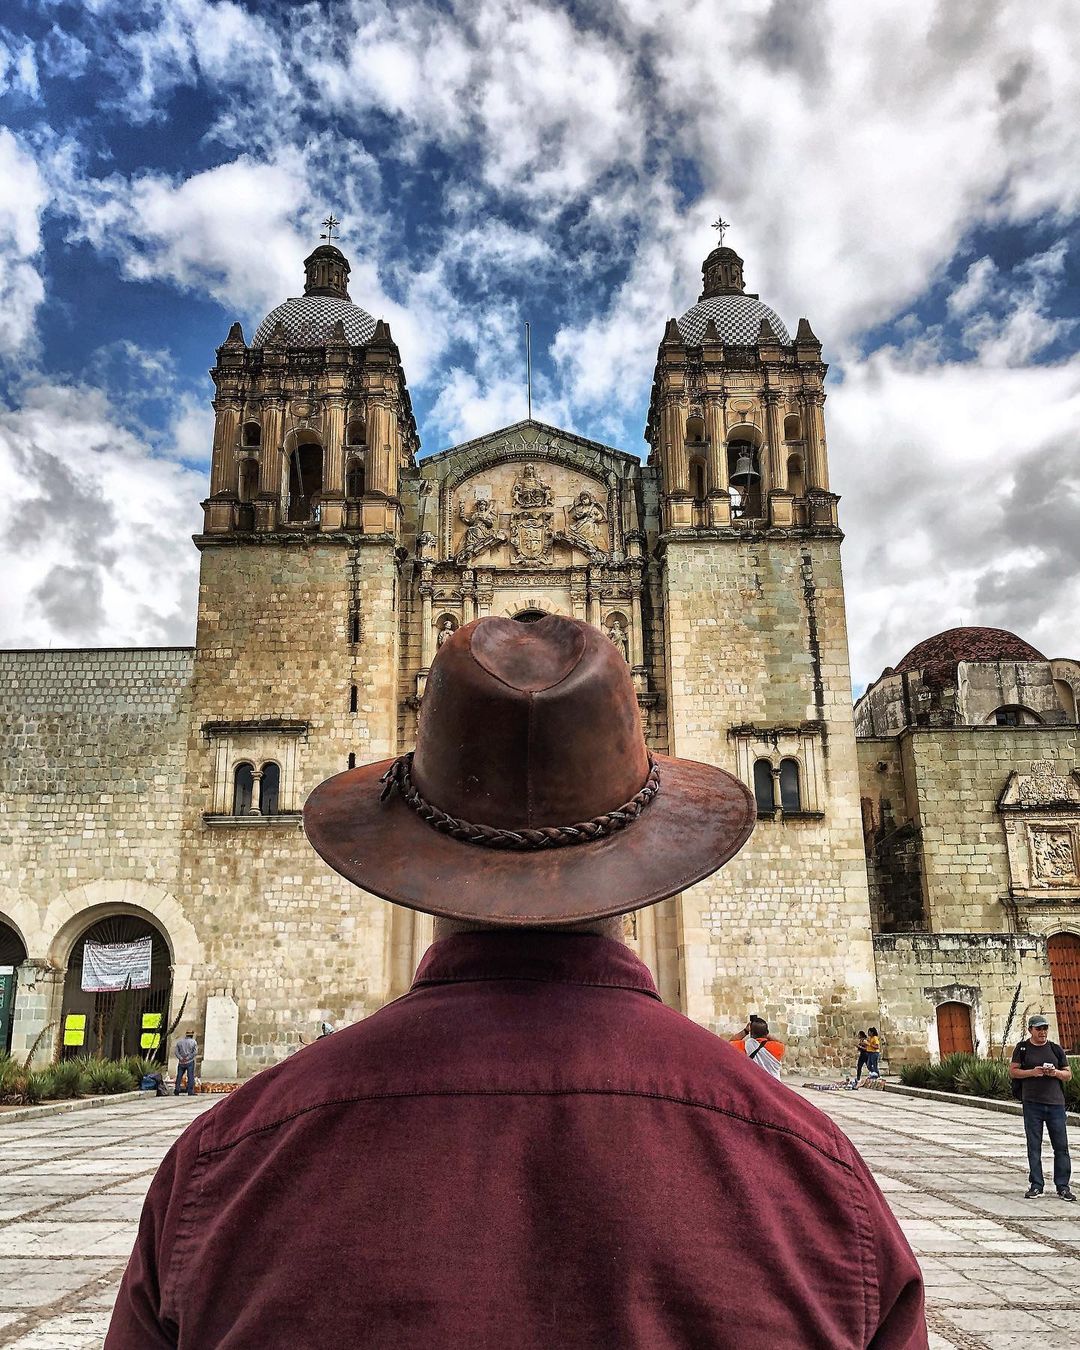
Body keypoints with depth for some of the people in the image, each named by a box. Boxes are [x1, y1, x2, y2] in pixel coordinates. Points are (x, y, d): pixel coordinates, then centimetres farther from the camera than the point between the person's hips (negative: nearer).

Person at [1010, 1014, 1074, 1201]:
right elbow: (1013, 1071, 3)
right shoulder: (1022, 1048, 4)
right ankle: (1036, 1185, 11)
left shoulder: (1056, 1049, 9)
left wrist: (1056, 1072, -9)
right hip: (1032, 1103, -1)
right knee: (1034, 1146, 3)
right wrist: (1032, 1072, -13)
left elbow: (1068, 1074, 11)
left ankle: (1063, 1186, 10)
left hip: (1055, 1103, 1)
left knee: (1061, 1146, 1)